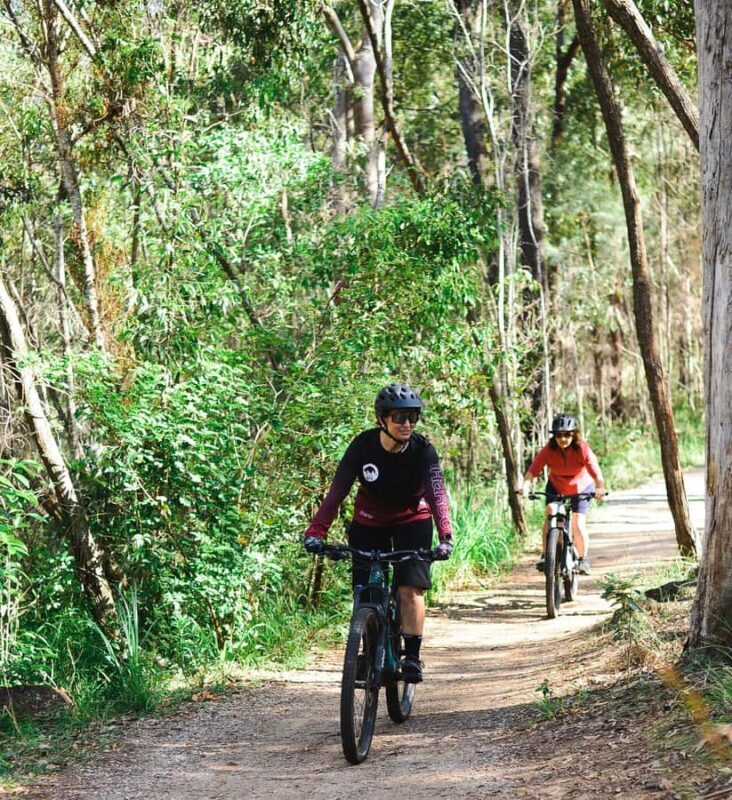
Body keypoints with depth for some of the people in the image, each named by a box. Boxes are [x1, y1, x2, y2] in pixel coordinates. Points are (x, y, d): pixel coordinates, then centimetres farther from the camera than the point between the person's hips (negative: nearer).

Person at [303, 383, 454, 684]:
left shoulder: (422, 449, -24)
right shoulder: (363, 446, -23)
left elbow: (437, 494, -33)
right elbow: (337, 491, -27)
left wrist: (445, 537, -49)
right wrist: (315, 532, -39)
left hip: (411, 520, -1)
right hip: (369, 521, 1)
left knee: (410, 589, -15)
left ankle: (412, 657, -4)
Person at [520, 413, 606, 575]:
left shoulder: (582, 449, -27)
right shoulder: (548, 450, -23)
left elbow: (595, 471, -37)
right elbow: (533, 469, -33)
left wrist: (600, 488, -56)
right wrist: (526, 485, -52)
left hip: (581, 489, -2)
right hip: (556, 488, 2)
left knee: (578, 525, -12)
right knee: (550, 515, -20)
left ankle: (583, 560, 8)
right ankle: (545, 555, -10)